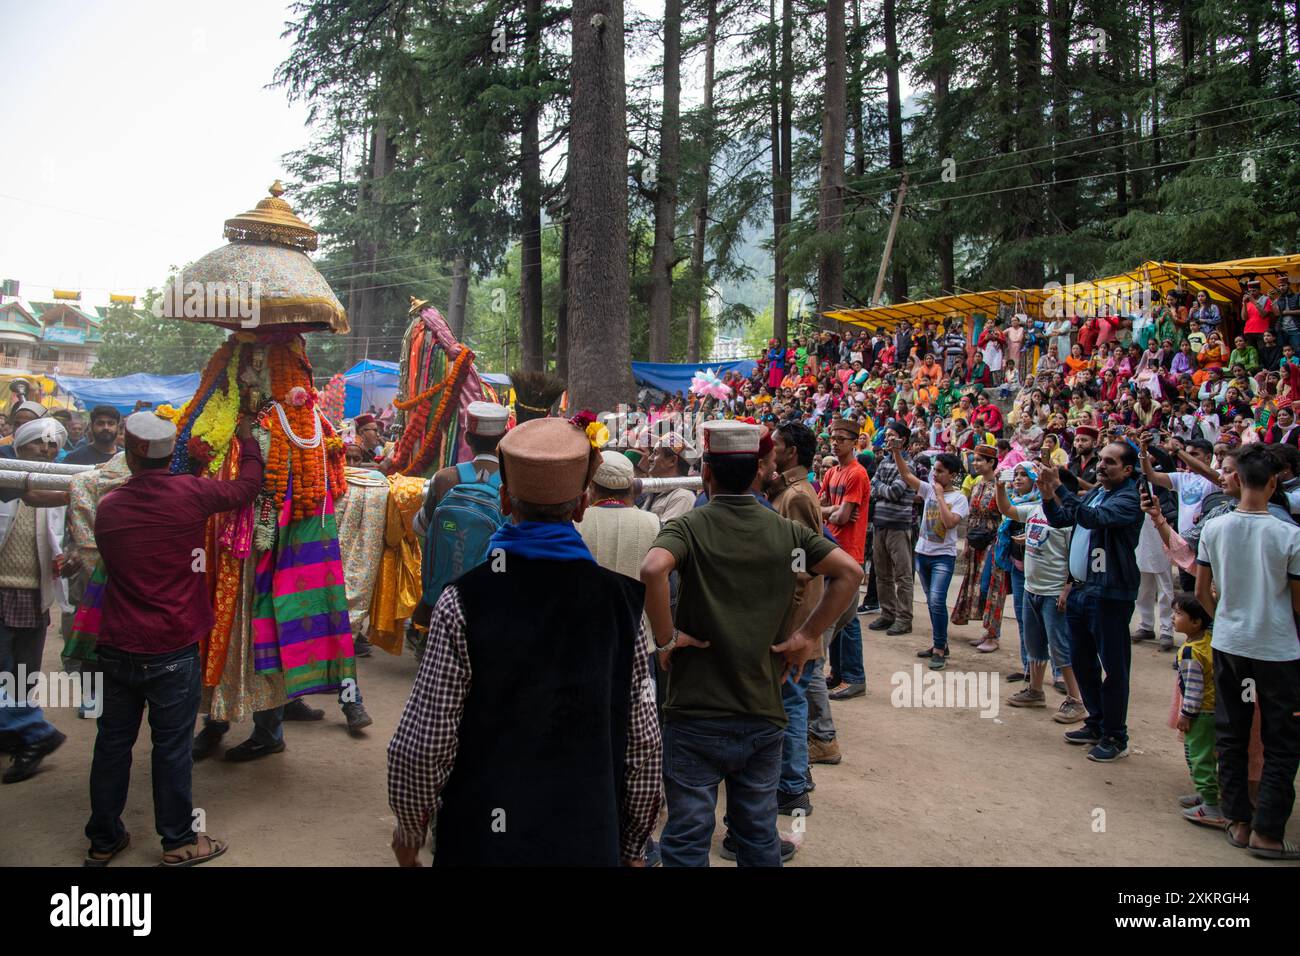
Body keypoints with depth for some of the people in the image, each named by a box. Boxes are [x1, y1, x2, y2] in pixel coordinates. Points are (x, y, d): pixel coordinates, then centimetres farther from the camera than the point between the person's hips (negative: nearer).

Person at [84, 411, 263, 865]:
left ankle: (103, 839, 29)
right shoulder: (190, 493, -12)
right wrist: (247, 439, 19)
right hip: (172, 649, -4)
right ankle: (178, 841, 18)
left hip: (116, 648, 4)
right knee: (171, 746, 6)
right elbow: (248, 485, 4)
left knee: (113, 742, 15)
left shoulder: (107, 506, 1)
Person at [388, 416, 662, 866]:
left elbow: (420, 748, -14)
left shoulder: (462, 603, -15)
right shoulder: (620, 601, -8)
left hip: (483, 841, -2)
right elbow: (644, 747, -4)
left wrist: (410, 830, 6)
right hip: (590, 843, 3)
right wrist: (632, 845, 11)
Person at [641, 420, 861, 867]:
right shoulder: (786, 531, 3)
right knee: (760, 835, 19)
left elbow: (653, 570, -29)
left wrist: (667, 637, -16)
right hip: (765, 713, 4)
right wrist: (806, 634, 0)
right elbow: (850, 571, -4)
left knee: (687, 841, 9)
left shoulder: (688, 527, -8)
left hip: (697, 717, -3)